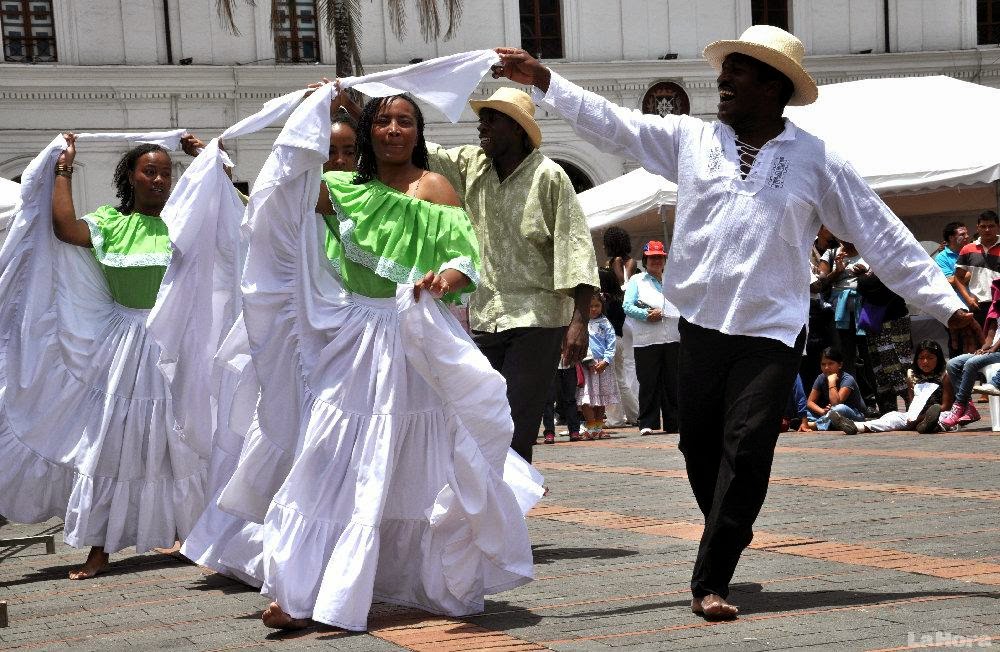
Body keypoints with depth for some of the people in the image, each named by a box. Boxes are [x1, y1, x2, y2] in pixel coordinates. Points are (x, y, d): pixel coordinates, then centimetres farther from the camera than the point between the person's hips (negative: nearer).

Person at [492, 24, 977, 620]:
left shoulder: (816, 161, 1)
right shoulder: (692, 139, 9)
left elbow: (883, 236, 3)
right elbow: (612, 124, 9)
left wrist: (948, 304, 1)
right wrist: (542, 79, 0)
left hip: (772, 334, -3)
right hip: (701, 325, 3)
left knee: (746, 454, -11)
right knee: (700, 450, 10)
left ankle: (711, 581, -6)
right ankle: (729, 540, 34)